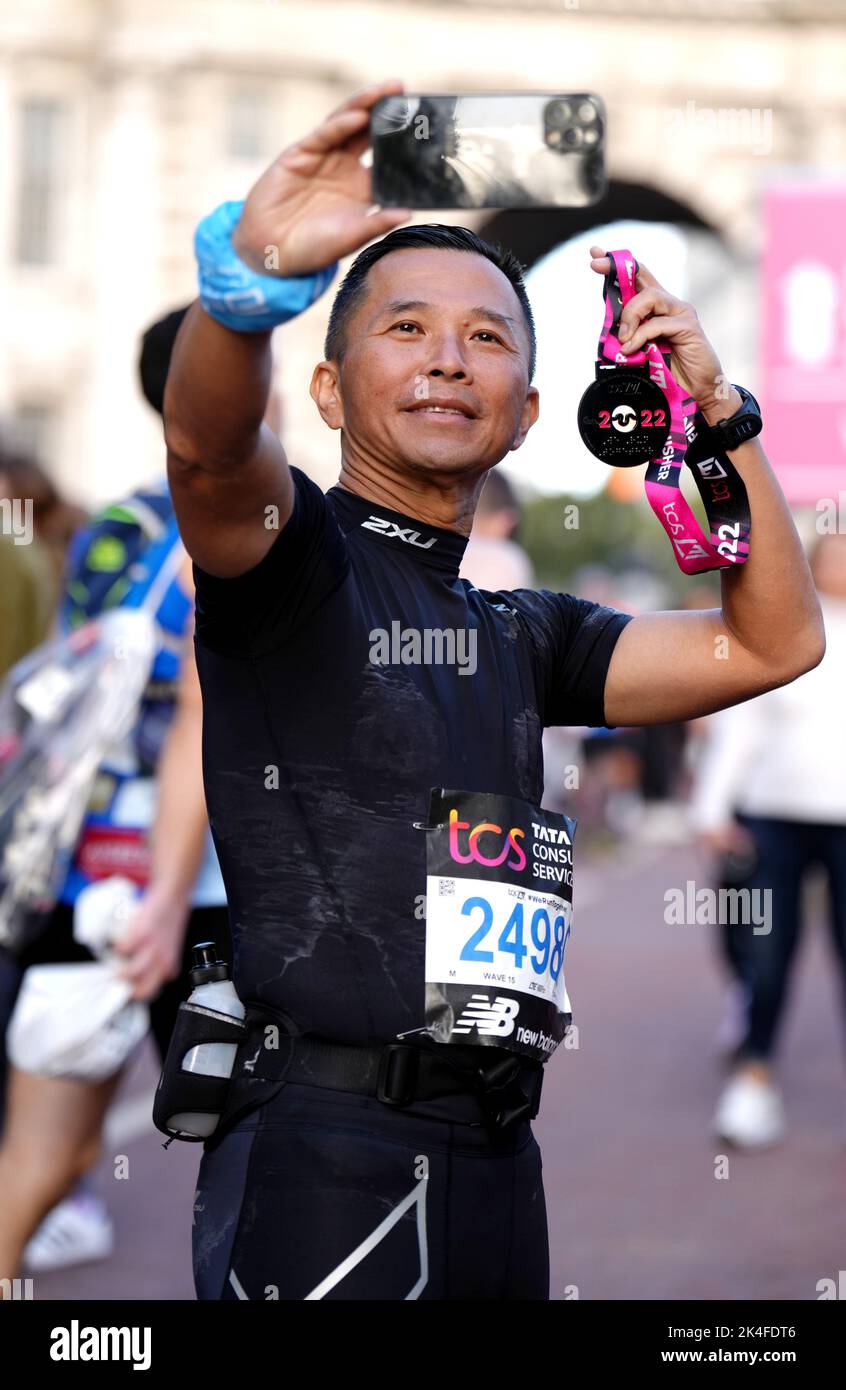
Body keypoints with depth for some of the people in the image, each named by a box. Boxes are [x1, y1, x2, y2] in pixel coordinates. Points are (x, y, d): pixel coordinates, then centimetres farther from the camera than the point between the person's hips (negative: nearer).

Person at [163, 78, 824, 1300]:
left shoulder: (521, 635, 19)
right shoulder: (294, 558, -2)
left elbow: (769, 644, 17)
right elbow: (207, 441, -24)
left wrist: (718, 412, 7)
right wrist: (250, 267, -45)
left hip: (494, 1155, 7)